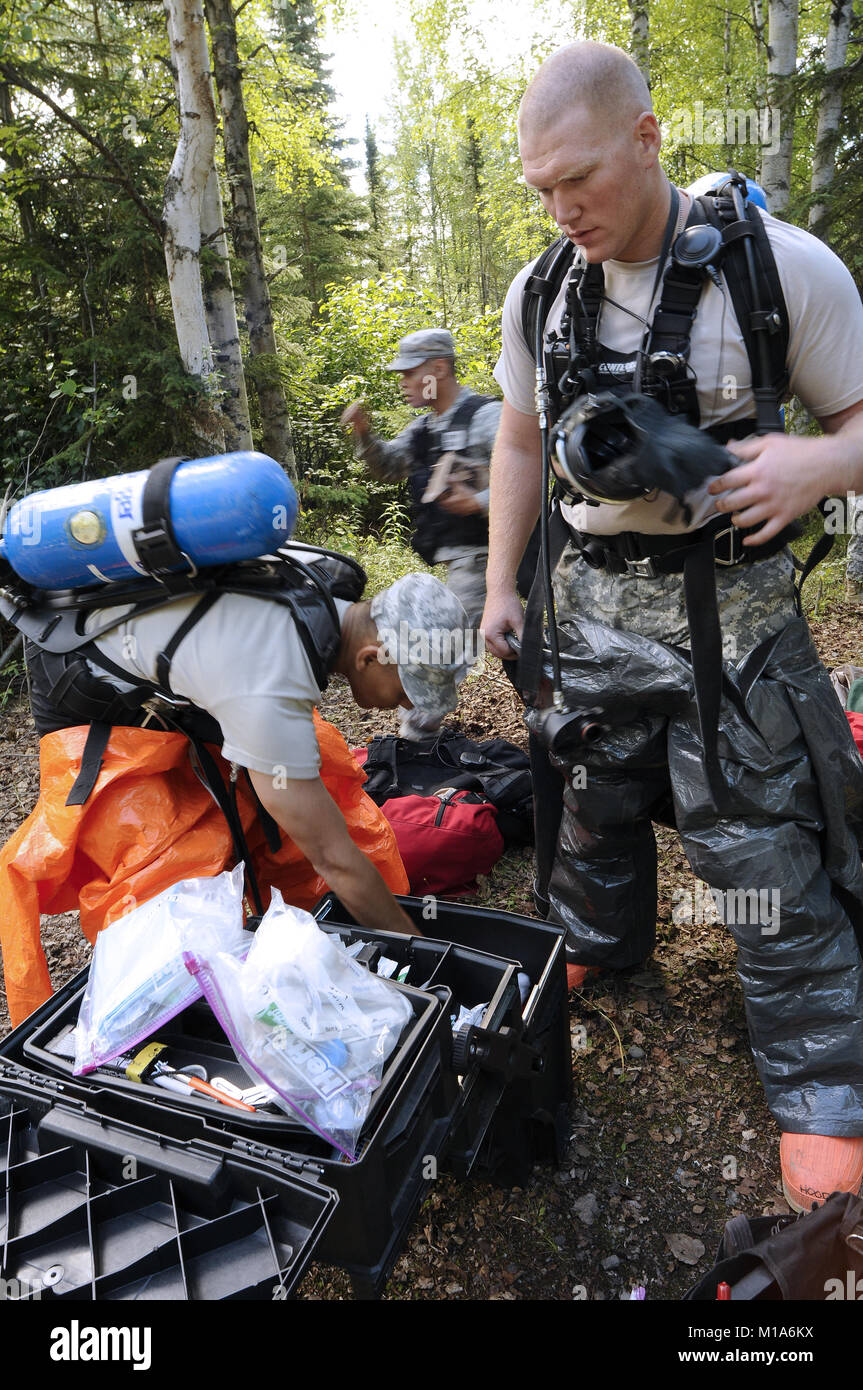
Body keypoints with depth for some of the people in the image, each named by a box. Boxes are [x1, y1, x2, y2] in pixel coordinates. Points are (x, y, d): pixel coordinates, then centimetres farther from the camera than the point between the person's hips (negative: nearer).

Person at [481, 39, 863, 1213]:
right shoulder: (539, 295, 4)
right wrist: (501, 585, 11)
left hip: (730, 611, -4)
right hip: (596, 600, 5)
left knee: (765, 847, -2)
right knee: (596, 797, 19)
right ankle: (599, 943, 47)